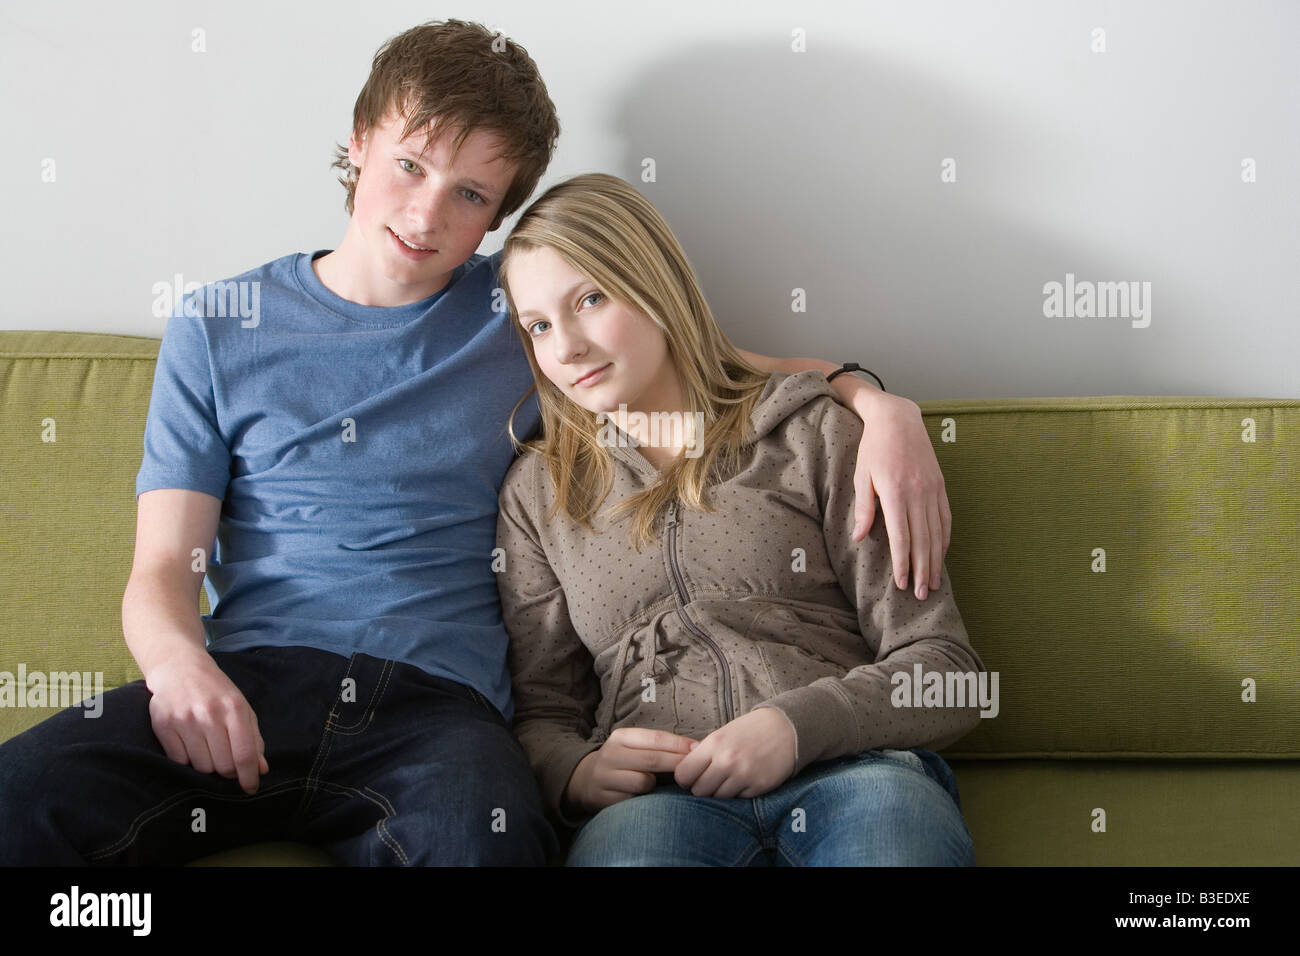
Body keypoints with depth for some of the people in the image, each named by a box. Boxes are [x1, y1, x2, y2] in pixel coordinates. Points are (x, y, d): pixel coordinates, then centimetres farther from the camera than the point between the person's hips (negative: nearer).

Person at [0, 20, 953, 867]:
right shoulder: (219, 327, 15)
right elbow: (162, 565, 8)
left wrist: (879, 405, 1)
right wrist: (178, 659, -16)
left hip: (439, 699, 0)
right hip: (247, 675, 1)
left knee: (488, 838, -38)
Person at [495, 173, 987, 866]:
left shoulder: (813, 435, 13)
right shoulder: (536, 493, 21)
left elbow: (947, 669, 7)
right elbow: (539, 714, 18)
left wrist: (797, 725, -12)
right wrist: (576, 772, -7)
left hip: (850, 769, 1)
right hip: (656, 793, 0)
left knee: (888, 804, -37)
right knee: (625, 836, -37)